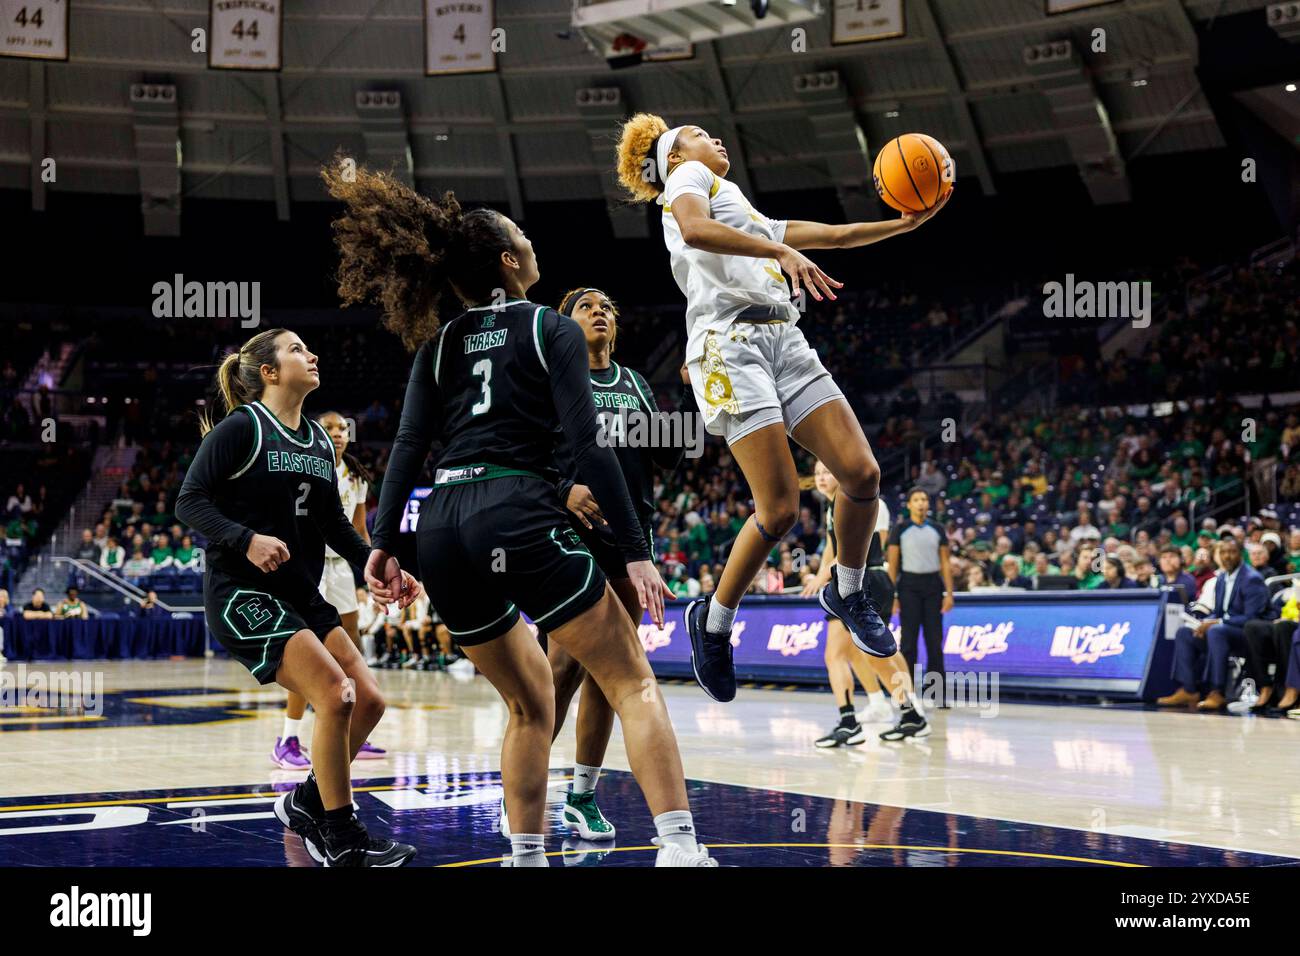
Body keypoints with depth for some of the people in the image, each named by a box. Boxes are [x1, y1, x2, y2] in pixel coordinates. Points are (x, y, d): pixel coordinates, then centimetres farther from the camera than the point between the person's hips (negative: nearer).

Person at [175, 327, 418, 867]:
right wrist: (246, 540, -27)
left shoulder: (319, 441, 14)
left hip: (300, 595, 8)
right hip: (241, 594, -8)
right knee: (335, 696, -20)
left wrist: (380, 567, 4)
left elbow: (334, 524, 18)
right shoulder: (242, 428, -8)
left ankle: (305, 802, 22)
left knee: (369, 700, 0)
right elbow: (189, 502, -12)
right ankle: (342, 841, -8)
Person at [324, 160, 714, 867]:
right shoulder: (551, 329, 4)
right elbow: (587, 444, -5)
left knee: (530, 700, 21)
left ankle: (526, 857, 13)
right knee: (632, 681, -2)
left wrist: (383, 543, 5)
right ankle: (679, 847, -17)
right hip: (517, 518, -6)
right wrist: (635, 551, -6)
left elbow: (409, 446, 7)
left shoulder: (439, 344, 18)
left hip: (441, 529, 6)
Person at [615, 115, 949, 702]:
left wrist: (906, 223, 23)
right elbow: (695, 229, -13)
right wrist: (782, 252, -21)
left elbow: (835, 235, 36)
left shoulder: (748, 215, 36)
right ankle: (714, 621, 5)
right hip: (731, 341, -8)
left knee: (862, 473, -9)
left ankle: (847, 592, 14)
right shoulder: (687, 177, 11)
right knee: (780, 510, -15)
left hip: (784, 341, 8)